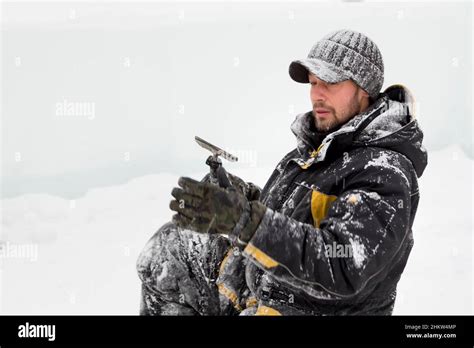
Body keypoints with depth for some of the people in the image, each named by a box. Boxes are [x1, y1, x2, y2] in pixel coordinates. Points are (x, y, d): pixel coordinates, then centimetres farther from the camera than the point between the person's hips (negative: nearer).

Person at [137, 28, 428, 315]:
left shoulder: (384, 173, -23)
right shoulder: (318, 144, 7)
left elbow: (344, 269, -36)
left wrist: (246, 221, -43)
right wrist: (247, 198, -4)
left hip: (310, 308, -9)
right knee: (167, 250, 11)